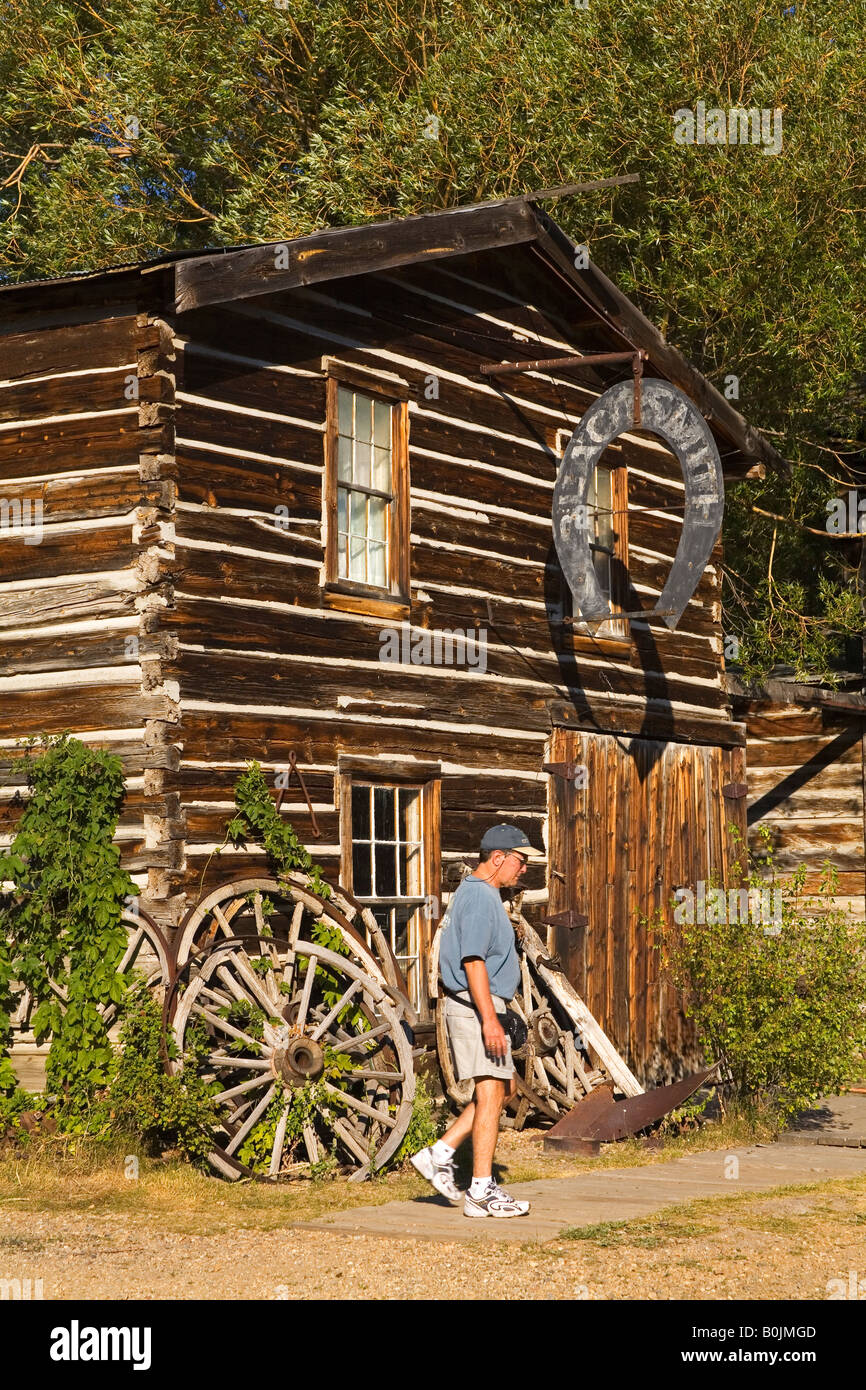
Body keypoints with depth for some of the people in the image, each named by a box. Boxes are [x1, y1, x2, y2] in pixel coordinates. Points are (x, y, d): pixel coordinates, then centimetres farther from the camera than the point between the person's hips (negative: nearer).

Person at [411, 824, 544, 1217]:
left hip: (479, 1007, 11)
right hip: (476, 1007, -11)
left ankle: (439, 1154, 12)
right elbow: (473, 961, -23)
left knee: (503, 1088, 13)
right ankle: (482, 1192, -5)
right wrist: (490, 1020, -26)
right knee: (490, 1095, -8)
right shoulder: (480, 897, -15)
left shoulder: (478, 893, 19)